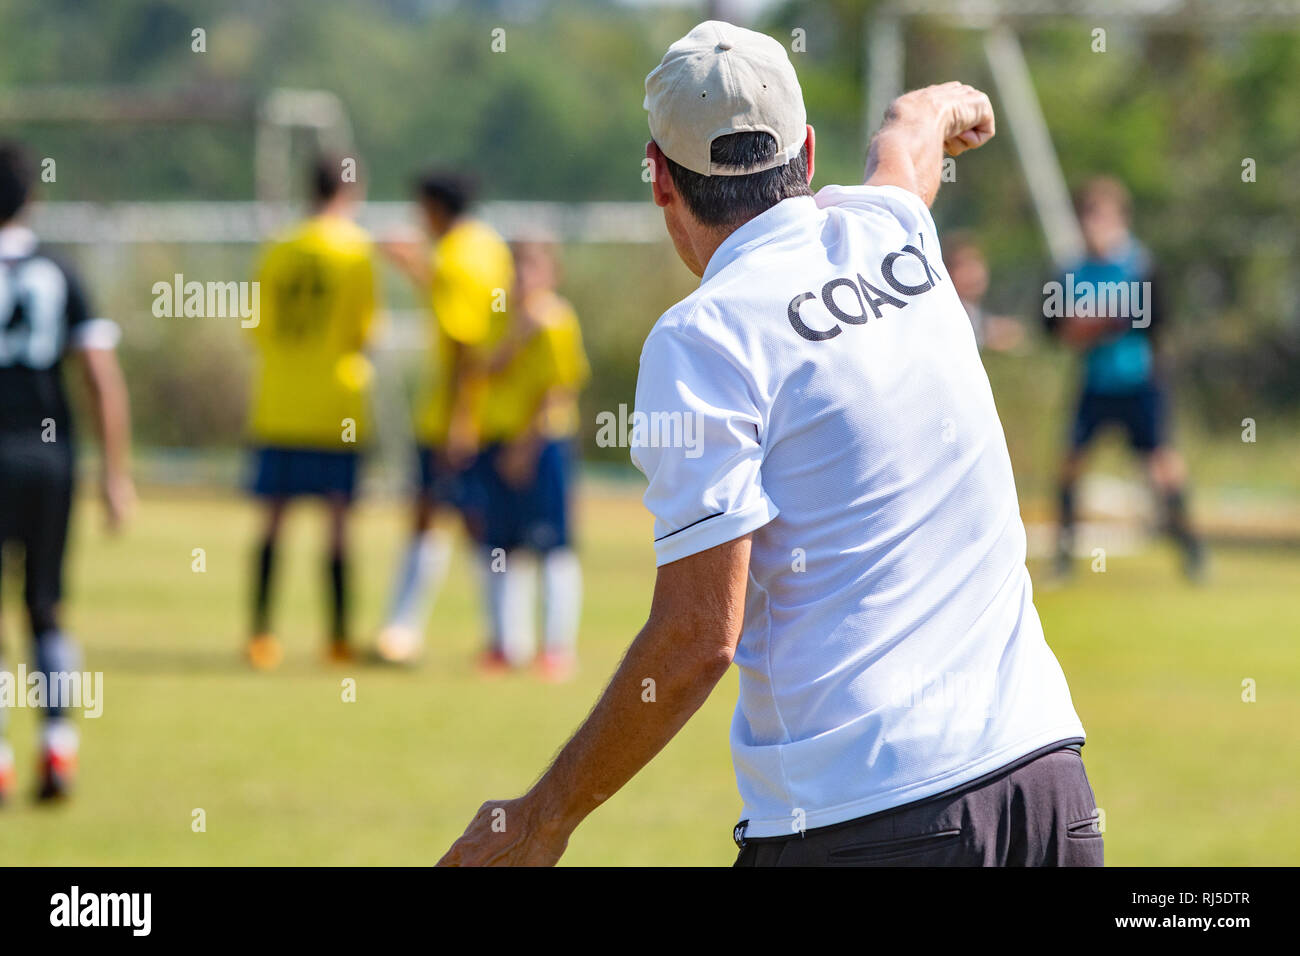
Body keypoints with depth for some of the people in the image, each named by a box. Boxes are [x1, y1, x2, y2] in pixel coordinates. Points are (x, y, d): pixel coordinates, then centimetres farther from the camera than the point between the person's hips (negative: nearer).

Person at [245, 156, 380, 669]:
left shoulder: (278, 250, 7)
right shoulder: (356, 248, -4)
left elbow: (260, 331, 9)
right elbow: (366, 329, -7)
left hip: (277, 408, 3)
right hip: (337, 406, -3)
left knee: (272, 520, 6)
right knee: (339, 519, 0)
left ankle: (260, 631, 1)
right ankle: (339, 635, 0)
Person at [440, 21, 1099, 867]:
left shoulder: (703, 336, -6)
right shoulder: (889, 230, 12)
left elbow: (700, 635, -12)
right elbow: (911, 133, 41)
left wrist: (545, 818, -4)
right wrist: (954, 105, 64)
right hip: (1043, 768, 6)